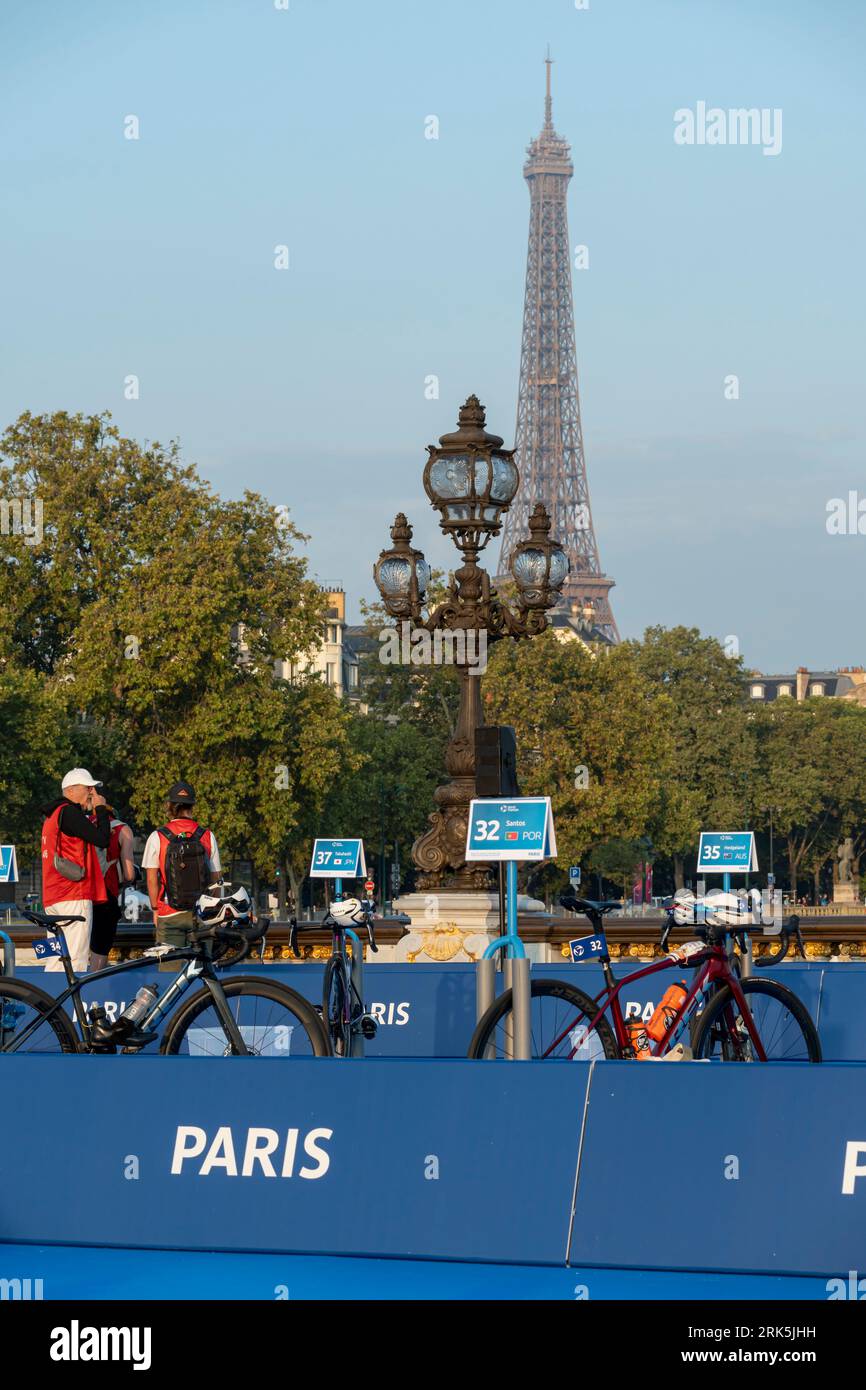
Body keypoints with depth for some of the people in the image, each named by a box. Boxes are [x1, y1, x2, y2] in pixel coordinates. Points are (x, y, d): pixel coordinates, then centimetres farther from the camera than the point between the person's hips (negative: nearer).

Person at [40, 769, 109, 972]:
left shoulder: (52, 816, 23)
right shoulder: (69, 812, -9)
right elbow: (102, 840, -14)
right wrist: (101, 810, 0)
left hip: (52, 898, 10)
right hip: (74, 896, -10)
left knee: (56, 960, 9)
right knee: (76, 960, -12)